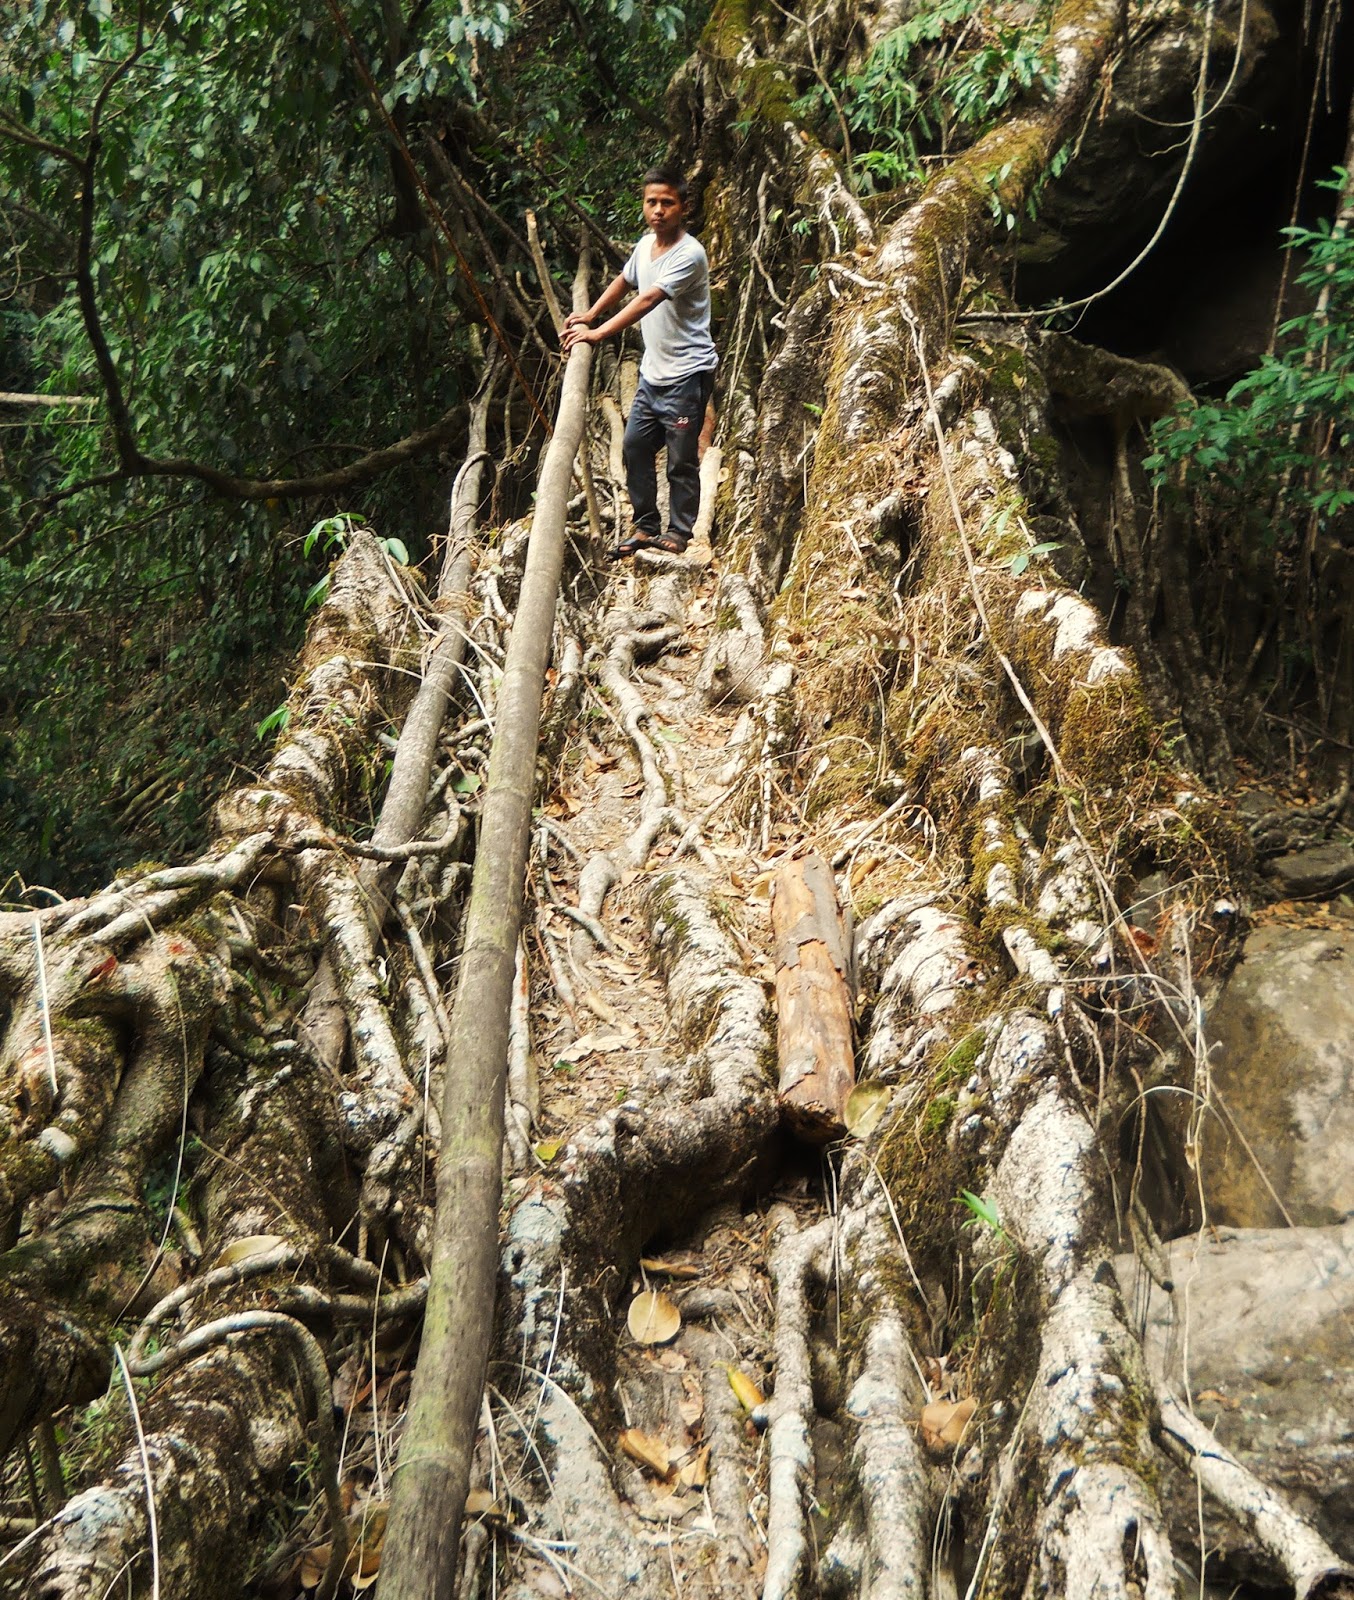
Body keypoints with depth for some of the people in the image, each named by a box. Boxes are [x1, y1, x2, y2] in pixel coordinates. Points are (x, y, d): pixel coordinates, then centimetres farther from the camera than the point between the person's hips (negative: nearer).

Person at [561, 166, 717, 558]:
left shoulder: (689, 254, -19)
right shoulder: (645, 244, 7)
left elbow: (648, 300, -29)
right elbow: (624, 281, 28)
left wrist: (597, 333, -34)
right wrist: (589, 314, 17)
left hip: (687, 373, -8)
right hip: (652, 372, 8)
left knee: (681, 459, -1)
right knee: (635, 447, 9)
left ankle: (679, 531, 12)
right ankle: (646, 526, 19)